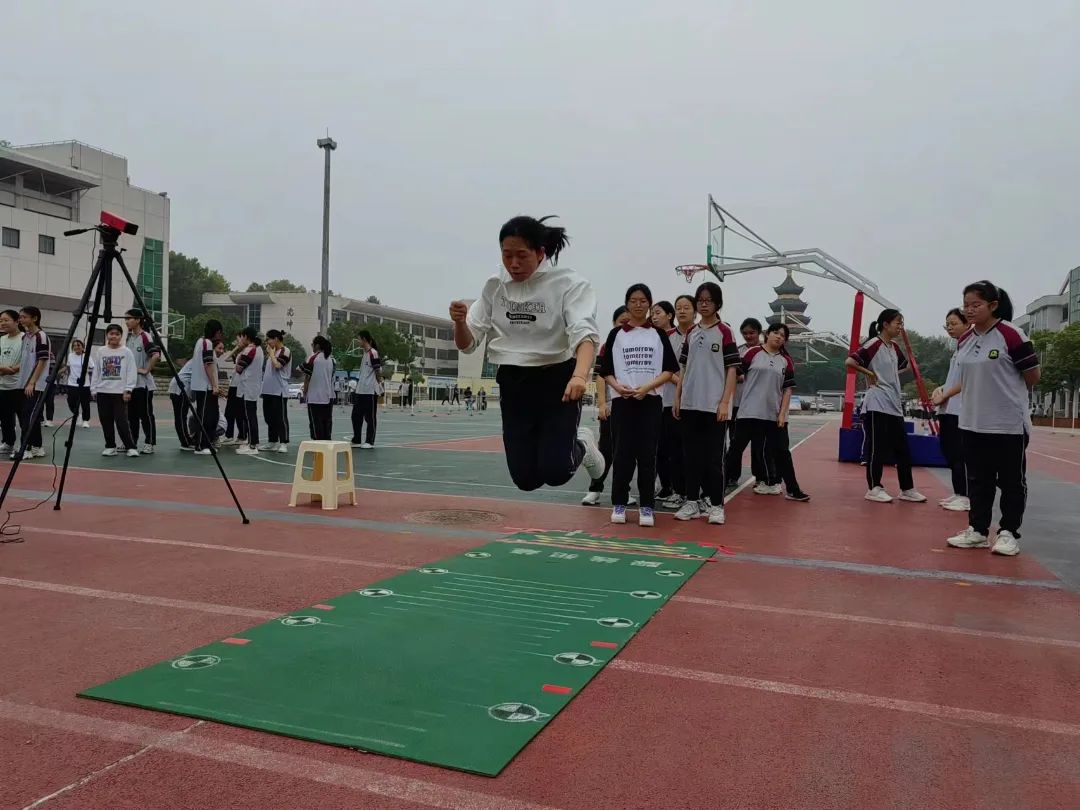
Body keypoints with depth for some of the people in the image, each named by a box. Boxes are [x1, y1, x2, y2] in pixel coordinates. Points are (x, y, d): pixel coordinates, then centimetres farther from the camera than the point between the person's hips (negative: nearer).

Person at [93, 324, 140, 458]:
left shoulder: (126, 351, -1)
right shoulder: (101, 351, 9)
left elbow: (132, 372, -5)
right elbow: (97, 372, 13)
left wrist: (128, 390, -11)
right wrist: (94, 389, 9)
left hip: (120, 392, -4)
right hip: (103, 392, 4)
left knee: (121, 420, -9)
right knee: (106, 420, 6)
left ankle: (131, 447, -4)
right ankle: (110, 447, 16)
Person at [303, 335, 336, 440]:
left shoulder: (313, 358, -11)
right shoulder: (331, 359, 7)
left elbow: (307, 377, -9)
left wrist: (305, 393, 2)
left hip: (315, 397, -6)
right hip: (328, 396, 6)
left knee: (316, 423, -1)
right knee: (327, 422, 10)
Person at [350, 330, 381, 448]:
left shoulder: (373, 353, -12)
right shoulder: (364, 354, 16)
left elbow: (379, 371, -12)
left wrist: (378, 383, -3)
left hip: (370, 391, -9)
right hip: (360, 391, 9)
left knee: (370, 417, 0)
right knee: (356, 416, 10)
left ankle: (369, 442, 6)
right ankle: (357, 440, 18)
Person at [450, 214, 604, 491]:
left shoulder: (569, 283, -12)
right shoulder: (494, 287, 1)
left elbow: (585, 333, -27)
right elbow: (467, 344, 3)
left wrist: (580, 376, -47)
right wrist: (459, 321, -21)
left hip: (558, 381, -4)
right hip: (513, 384, 4)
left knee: (554, 472, -15)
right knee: (526, 478, 0)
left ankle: (581, 446, 22)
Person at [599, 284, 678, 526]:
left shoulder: (658, 334, 6)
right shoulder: (616, 334, 6)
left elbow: (669, 369, 3)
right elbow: (606, 370, 7)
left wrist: (647, 387, -12)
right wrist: (618, 387, -13)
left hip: (650, 401, 0)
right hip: (622, 401, 0)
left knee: (647, 454, 0)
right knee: (623, 454, -1)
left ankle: (647, 507, 7)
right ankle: (619, 504, 10)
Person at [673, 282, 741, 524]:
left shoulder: (724, 332, -3)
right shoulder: (691, 334, 11)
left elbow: (732, 369, -6)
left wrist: (725, 402, -12)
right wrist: (677, 398, 8)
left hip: (714, 405, -5)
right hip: (690, 404, 5)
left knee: (714, 457, 0)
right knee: (691, 455, 8)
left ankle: (716, 505, 8)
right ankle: (692, 501, 17)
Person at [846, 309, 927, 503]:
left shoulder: (895, 347, 13)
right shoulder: (873, 344, -11)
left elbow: (903, 366, 31)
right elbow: (849, 361, -21)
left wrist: (890, 378, 14)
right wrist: (869, 373, -14)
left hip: (895, 406, 8)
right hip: (877, 406, -8)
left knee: (903, 449, 10)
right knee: (877, 448, -2)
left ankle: (907, 489, 17)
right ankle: (874, 489, 8)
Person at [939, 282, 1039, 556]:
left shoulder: (1011, 335, -14)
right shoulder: (965, 339, 7)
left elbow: (1033, 375, -7)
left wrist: (1008, 392, 6)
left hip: (1008, 424, -6)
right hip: (971, 423, 7)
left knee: (1011, 481, 6)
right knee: (977, 480, 12)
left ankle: (1008, 533, 16)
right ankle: (978, 530, 21)